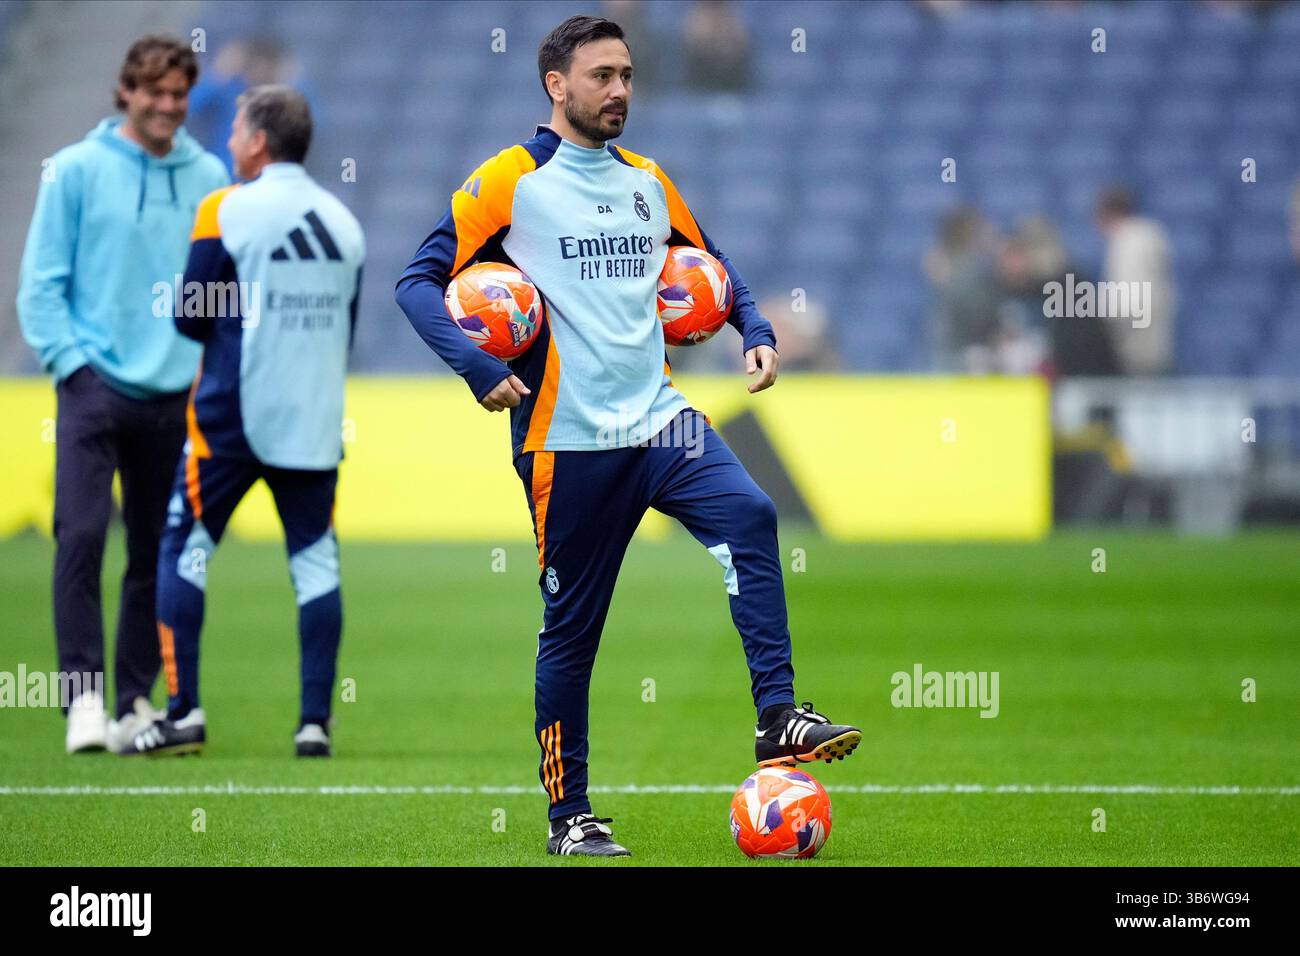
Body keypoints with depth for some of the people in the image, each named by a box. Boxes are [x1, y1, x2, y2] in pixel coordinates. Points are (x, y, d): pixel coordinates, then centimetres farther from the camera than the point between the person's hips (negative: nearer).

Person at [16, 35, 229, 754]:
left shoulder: (208, 178, 6)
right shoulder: (77, 170, -1)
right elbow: (41, 282, 0)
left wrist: (210, 364, 1)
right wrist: (70, 360, -8)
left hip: (172, 393, 3)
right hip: (96, 385, -3)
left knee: (157, 553, 7)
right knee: (82, 535, -15)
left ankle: (136, 701, 15)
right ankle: (84, 695, -12)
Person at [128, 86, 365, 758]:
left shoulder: (228, 210, -7)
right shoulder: (344, 224, 8)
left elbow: (192, 319, -6)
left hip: (232, 417, -4)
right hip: (315, 421, 4)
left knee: (183, 550, 5)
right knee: (315, 563, 5)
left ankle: (184, 710, -1)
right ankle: (315, 721, 1)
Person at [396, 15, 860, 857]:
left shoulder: (647, 181, 14)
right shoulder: (510, 182, -3)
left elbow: (711, 261, 28)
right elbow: (420, 281, -5)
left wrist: (755, 329, 9)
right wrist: (478, 367, -19)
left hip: (658, 417, 4)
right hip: (568, 438, -4)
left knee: (749, 512, -23)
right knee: (571, 628, 1)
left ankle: (778, 718, -25)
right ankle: (570, 813, 14)